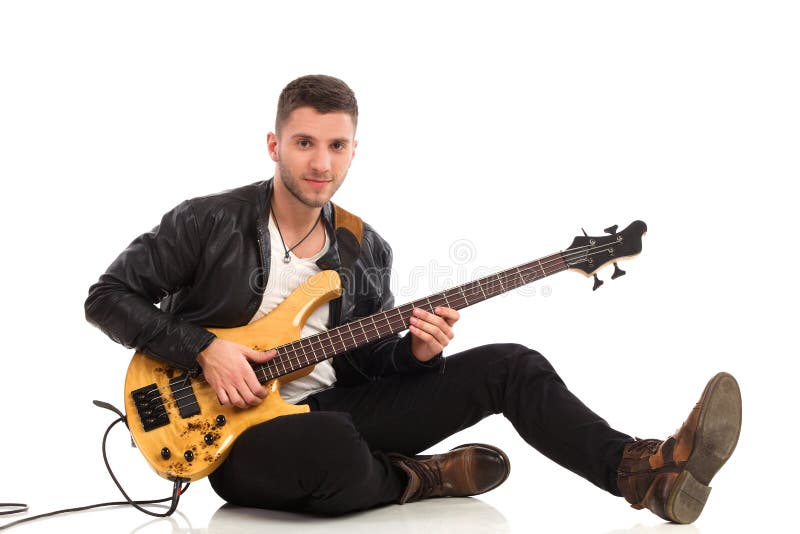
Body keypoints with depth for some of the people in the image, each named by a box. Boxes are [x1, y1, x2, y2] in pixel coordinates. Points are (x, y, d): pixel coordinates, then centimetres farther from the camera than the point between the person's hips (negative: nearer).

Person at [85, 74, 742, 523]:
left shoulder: (366, 250, 7)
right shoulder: (208, 222, -8)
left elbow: (367, 362, 12)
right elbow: (109, 296, -6)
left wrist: (415, 352, -11)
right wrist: (205, 350, -18)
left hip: (335, 406, 6)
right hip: (240, 434, -5)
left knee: (508, 365, -7)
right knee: (330, 446, -44)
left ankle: (645, 470, -12)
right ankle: (418, 480, -11)